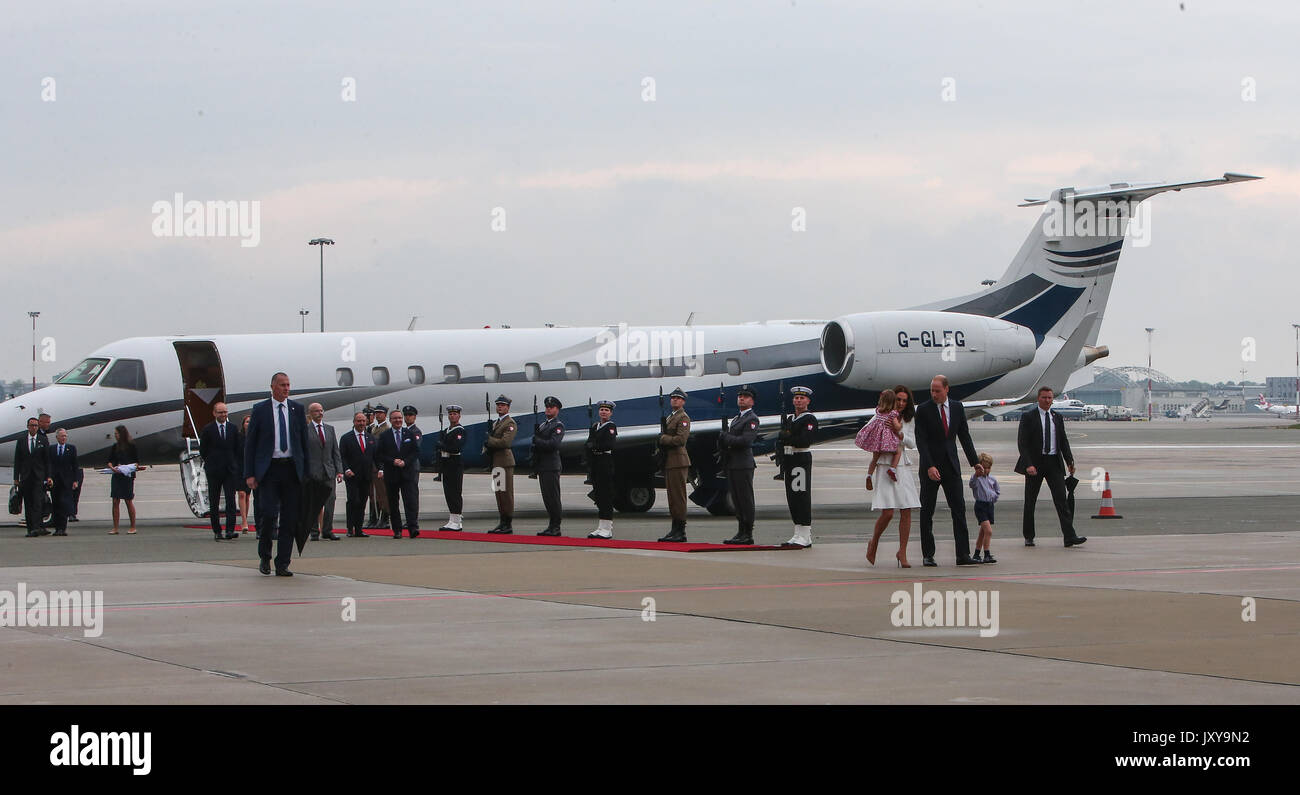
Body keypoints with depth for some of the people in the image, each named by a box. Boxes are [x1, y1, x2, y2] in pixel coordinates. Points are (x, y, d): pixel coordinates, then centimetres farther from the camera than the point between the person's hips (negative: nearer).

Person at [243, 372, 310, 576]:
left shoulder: (297, 409, 10)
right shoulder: (260, 410, 4)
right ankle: (264, 556, 9)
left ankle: (282, 564, 5)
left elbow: (304, 441, 12)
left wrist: (306, 471, 6)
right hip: (269, 470, -2)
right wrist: (249, 474, -3)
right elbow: (250, 444, 4)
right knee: (268, 513, -12)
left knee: (289, 519, 0)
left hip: (292, 469, 2)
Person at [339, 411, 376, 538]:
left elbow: (376, 456, 14)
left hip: (366, 476, 4)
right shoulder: (346, 438, 1)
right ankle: (350, 529, -7)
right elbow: (342, 457, -3)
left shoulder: (371, 438, 14)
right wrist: (346, 470, -17)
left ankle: (358, 529, 9)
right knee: (353, 501, -12)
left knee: (362, 503, 5)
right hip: (352, 476, -4)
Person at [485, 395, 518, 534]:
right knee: (498, 493, 10)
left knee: (506, 493, -8)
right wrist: (486, 450, 2)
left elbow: (505, 442, -20)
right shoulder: (495, 423, 21)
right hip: (496, 462, 9)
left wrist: (489, 441, -10)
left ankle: (507, 525, -8)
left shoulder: (510, 424, -8)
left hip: (504, 462, -9)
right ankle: (502, 523, 15)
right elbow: (488, 441, 24)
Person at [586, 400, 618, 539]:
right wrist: (592, 446, -10)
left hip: (607, 464, -8)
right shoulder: (595, 426, 17)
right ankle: (601, 528, 14)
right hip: (596, 464, 8)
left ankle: (607, 529, -7)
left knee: (607, 496, -7)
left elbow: (609, 444, -17)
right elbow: (589, 444, 11)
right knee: (599, 496, 10)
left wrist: (595, 446, -8)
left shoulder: (611, 427, -5)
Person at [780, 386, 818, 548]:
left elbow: (805, 441, -18)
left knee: (802, 496, -9)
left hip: (802, 459, -8)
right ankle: (798, 534, 13)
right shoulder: (788, 419, 18)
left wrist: (786, 438, -15)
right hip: (788, 460, 8)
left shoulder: (810, 420, -5)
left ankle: (805, 537, -8)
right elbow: (782, 440, 16)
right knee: (792, 497, 8)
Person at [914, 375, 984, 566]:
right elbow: (921, 441, -11)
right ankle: (928, 555, 7)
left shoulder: (957, 408, 7)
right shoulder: (923, 410, -5)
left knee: (959, 509, -3)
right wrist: (929, 466, -22)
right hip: (930, 467, -3)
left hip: (951, 465, 3)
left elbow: (964, 436, 13)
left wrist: (975, 462, 9)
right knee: (927, 512, 2)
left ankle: (963, 554, -4)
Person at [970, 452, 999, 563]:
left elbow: (998, 491, 25)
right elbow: (972, 484, -33)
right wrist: (977, 475, -48)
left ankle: (976, 554, 24)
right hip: (980, 505, -7)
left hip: (990, 505, 7)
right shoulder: (976, 478, -10)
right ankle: (987, 555, -15)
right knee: (988, 530, -17)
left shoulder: (992, 479, 9)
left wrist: (994, 497, 8)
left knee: (983, 532, 14)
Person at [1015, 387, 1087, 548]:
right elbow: (1022, 443, -8)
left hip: (1054, 462, 3)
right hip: (1035, 462, -3)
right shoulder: (1028, 417, -2)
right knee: (1030, 501, 5)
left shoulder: (1057, 418, 12)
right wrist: (1028, 464, -19)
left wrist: (1070, 461, 1)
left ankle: (1070, 536, -13)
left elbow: (1063, 441, 14)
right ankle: (1028, 536, 17)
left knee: (1061, 498, -7)